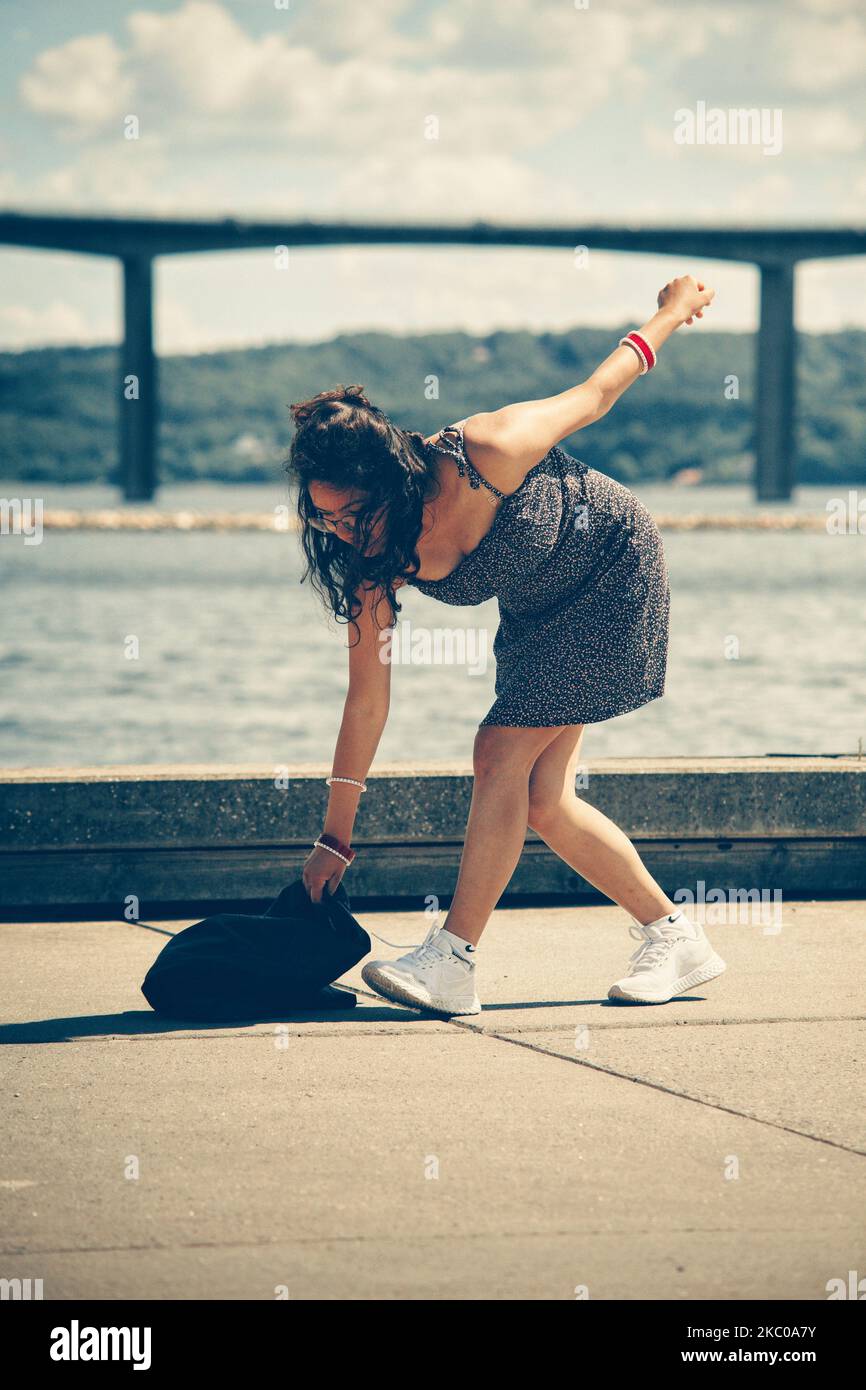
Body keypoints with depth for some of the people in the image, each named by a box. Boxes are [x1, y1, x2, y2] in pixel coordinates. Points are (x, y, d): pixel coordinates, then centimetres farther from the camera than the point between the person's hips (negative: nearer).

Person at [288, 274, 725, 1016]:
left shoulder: (484, 454, -35)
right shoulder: (373, 557, -19)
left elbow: (593, 395, -17)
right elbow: (367, 697, -13)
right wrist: (335, 839, -12)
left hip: (614, 569, -6)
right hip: (539, 608, 6)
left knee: (503, 749, -17)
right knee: (540, 800, 2)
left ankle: (452, 962, -15)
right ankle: (677, 939, 16)